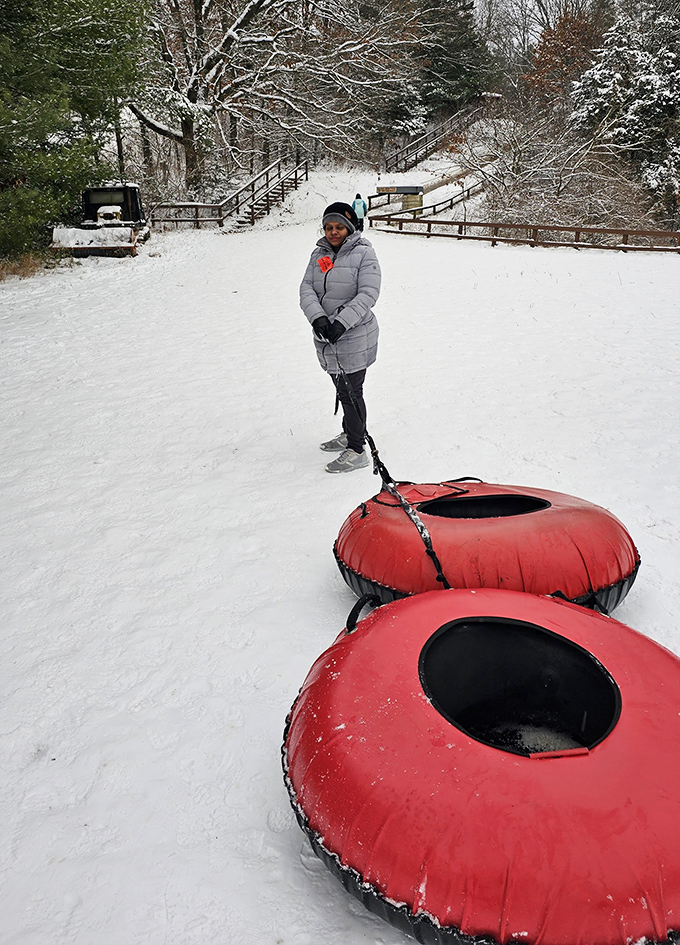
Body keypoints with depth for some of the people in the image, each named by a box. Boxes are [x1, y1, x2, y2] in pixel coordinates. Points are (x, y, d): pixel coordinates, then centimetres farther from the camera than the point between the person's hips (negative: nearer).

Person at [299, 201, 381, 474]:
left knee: (352, 392, -3)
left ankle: (356, 451, 6)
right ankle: (348, 434, 38)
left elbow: (368, 293, -17)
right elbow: (306, 289, 0)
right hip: (326, 338, 6)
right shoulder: (319, 254, 9)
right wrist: (317, 318, -20)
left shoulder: (364, 254, -8)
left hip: (354, 337, -6)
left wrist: (341, 322, -27)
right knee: (342, 389, 20)